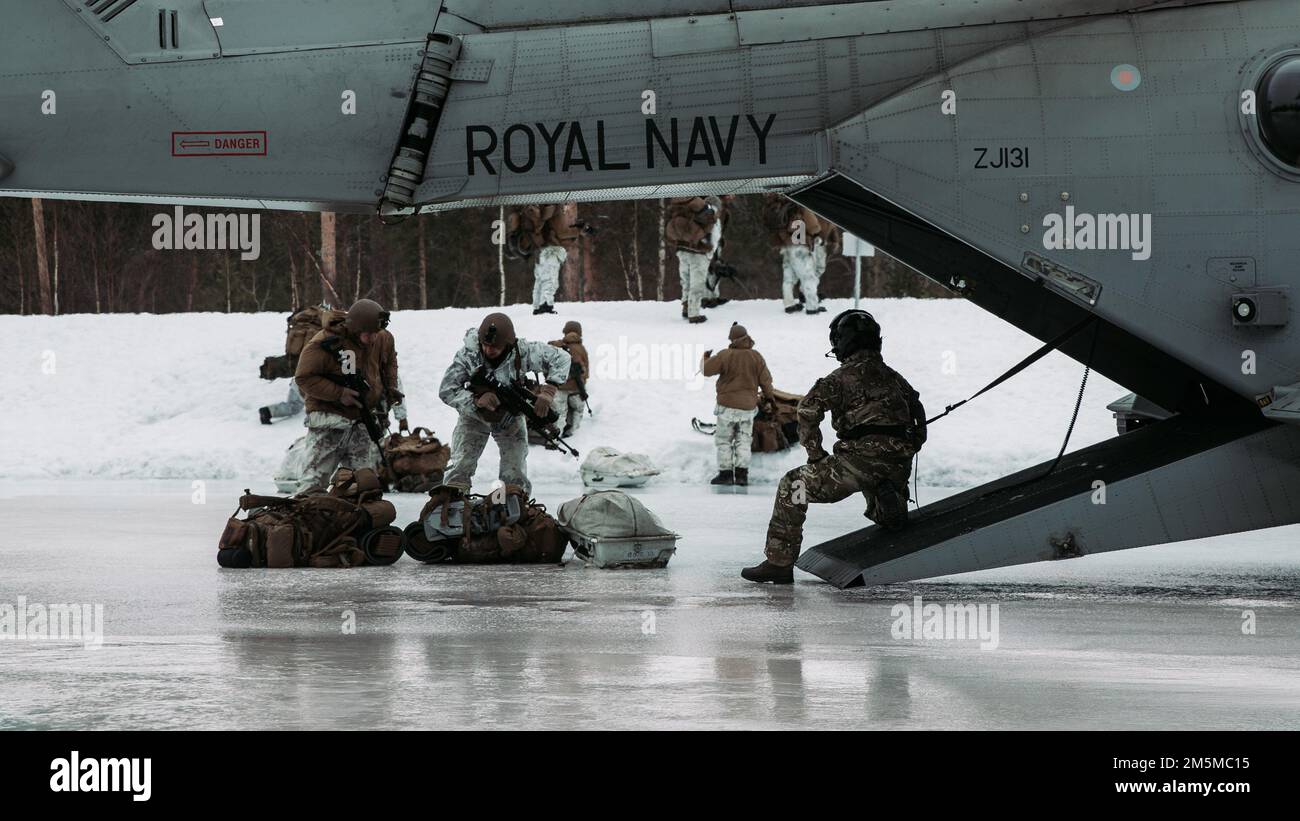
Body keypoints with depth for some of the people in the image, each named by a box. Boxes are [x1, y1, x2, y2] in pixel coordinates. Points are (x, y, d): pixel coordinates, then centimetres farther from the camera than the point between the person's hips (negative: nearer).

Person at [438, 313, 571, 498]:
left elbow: (561, 358, -19)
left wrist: (548, 391, -32)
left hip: (511, 418, 0)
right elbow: (446, 391, -25)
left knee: (515, 474, -2)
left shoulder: (522, 352, -30)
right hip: (474, 416, 0)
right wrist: (476, 400, -41)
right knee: (460, 467, -13)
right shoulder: (468, 355, -30)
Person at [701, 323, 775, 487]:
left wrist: (706, 357, 13)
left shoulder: (725, 356, -14)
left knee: (724, 441, 6)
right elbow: (765, 380, 3)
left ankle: (726, 473, 3)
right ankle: (742, 473, 2)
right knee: (744, 441, 10)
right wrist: (768, 396, 22)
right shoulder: (757, 357, -3)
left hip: (728, 405, -3)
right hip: (748, 406, 3)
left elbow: (705, 369, -8)